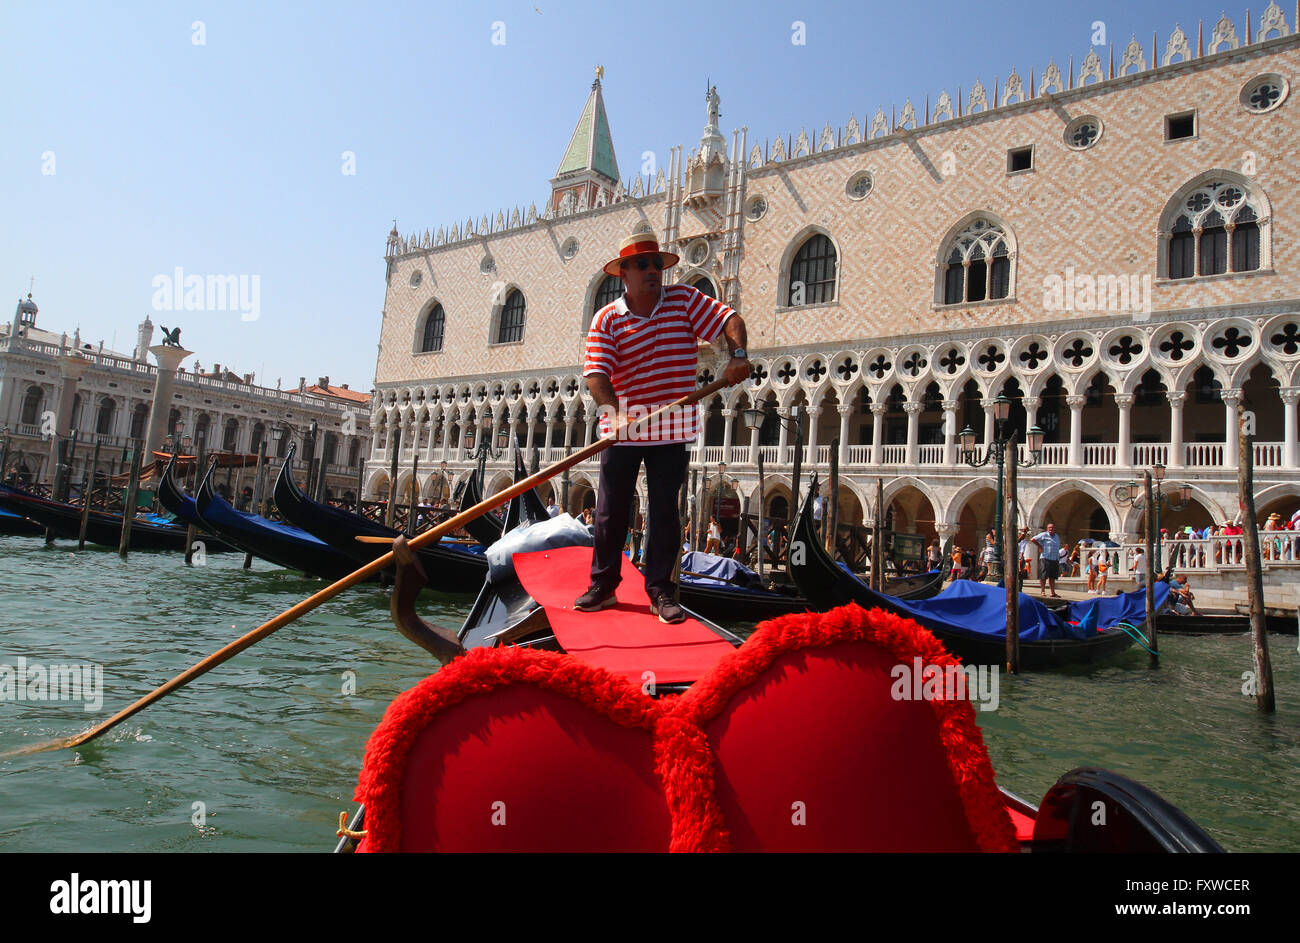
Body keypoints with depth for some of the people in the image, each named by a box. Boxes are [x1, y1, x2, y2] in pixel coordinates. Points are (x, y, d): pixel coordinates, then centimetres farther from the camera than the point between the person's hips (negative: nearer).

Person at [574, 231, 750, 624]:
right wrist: (612, 408, -33)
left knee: (665, 510, 4)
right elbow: (596, 372, -15)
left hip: (671, 429, 1)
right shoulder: (607, 319, -3)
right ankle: (603, 586, 18)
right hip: (622, 429, 0)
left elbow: (729, 318, -6)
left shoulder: (684, 300, 2)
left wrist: (738, 355, -26)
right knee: (611, 510, 5)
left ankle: (661, 591, 13)